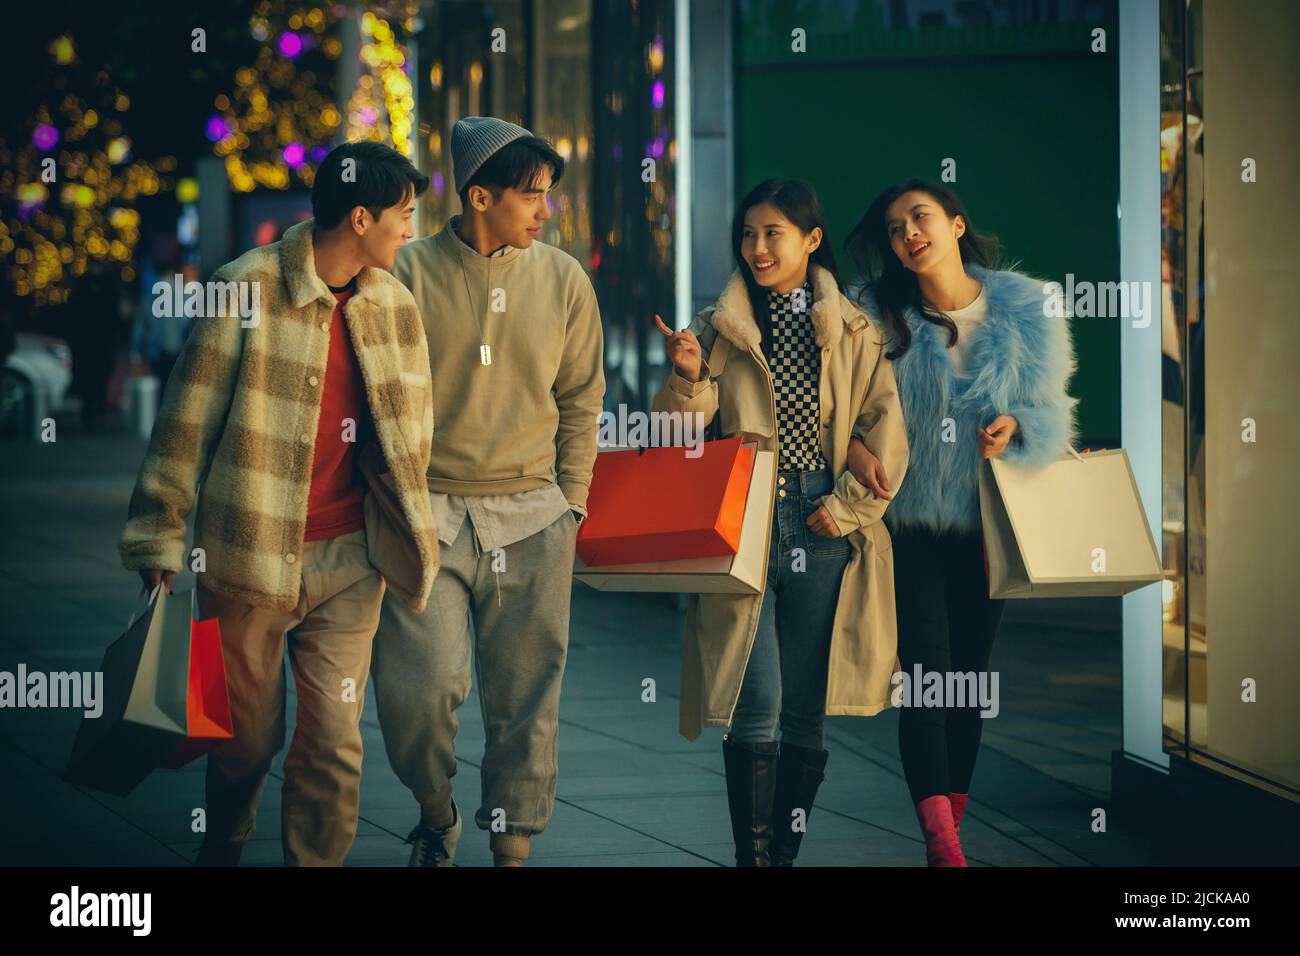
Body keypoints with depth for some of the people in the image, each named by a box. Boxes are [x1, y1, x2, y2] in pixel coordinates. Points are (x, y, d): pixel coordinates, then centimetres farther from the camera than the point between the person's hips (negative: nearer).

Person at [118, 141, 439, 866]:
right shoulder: (248, 289, -9)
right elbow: (188, 421, -6)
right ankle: (222, 848, 35)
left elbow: (413, 432, 16)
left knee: (334, 740, 0)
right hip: (249, 556, -3)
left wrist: (414, 535, 14)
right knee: (248, 734, 9)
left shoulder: (394, 303, 7)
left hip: (349, 561, 3)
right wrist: (160, 541, -6)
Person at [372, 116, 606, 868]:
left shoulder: (564, 280, 5)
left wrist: (571, 504, 7)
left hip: (531, 517, 2)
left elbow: (582, 402, 12)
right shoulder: (411, 273, -2)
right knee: (421, 685, -10)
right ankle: (436, 813, 17)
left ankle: (513, 847, 17)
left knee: (527, 697, 3)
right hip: (429, 511, -2)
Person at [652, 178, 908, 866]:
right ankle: (751, 855, -8)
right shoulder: (719, 328, 9)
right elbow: (684, 436, 5)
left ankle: (785, 854, 11)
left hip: (821, 531, 1)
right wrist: (688, 378, -13)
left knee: (806, 712, 3)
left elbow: (886, 433, 4)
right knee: (756, 707, -11)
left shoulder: (852, 331, 8)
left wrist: (849, 506, -5)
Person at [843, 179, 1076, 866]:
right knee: (926, 673, -13)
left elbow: (1052, 413, 4)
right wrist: (853, 448, -22)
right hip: (908, 521, -2)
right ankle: (944, 845, -18)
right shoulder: (878, 314, -5)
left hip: (986, 523, 2)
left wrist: (1014, 427, -17)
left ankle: (951, 822, 21)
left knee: (968, 675, 10)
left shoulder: (1024, 311, -1)